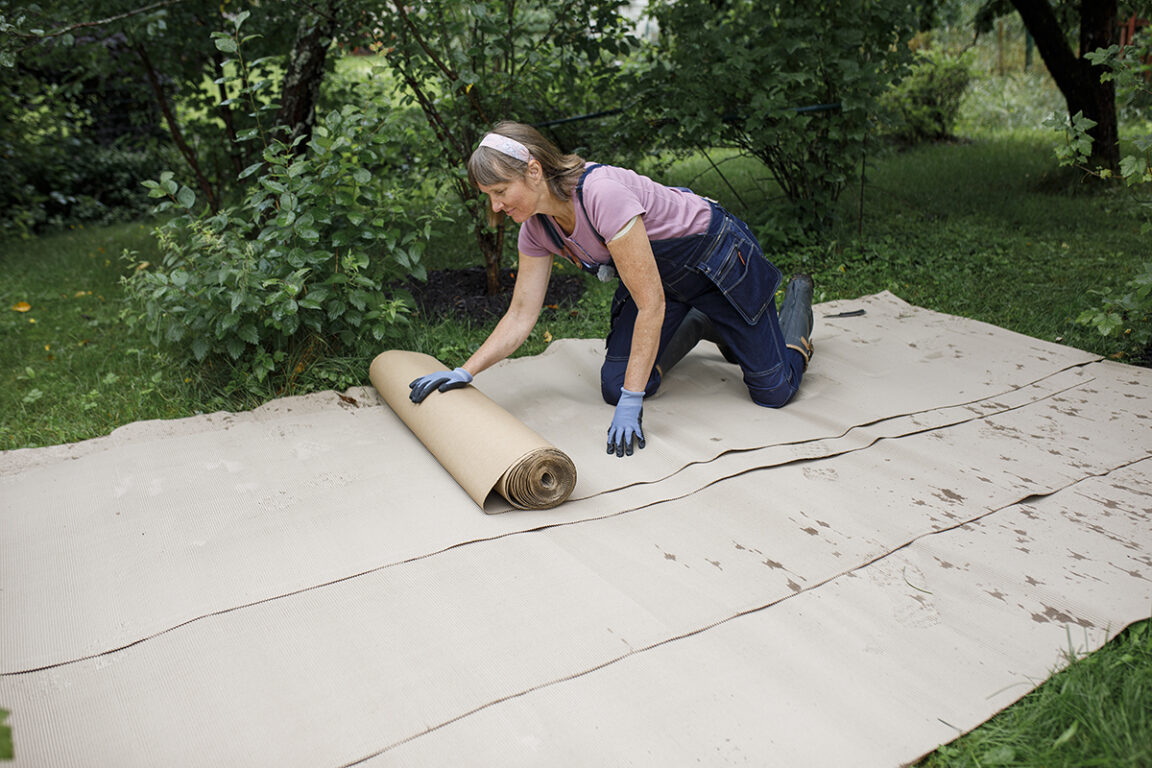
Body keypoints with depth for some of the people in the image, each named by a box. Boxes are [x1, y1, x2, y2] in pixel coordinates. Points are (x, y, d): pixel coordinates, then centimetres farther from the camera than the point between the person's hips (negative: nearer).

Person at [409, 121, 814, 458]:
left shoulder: (603, 194, -37)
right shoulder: (537, 227, -13)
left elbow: (652, 306, -35)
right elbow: (521, 314, -5)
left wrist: (632, 402, -34)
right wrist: (464, 372, -15)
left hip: (716, 256, -6)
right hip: (662, 273, 7)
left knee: (773, 390, -3)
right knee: (614, 386, -4)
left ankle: (797, 297, 27)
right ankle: (698, 325, 19)